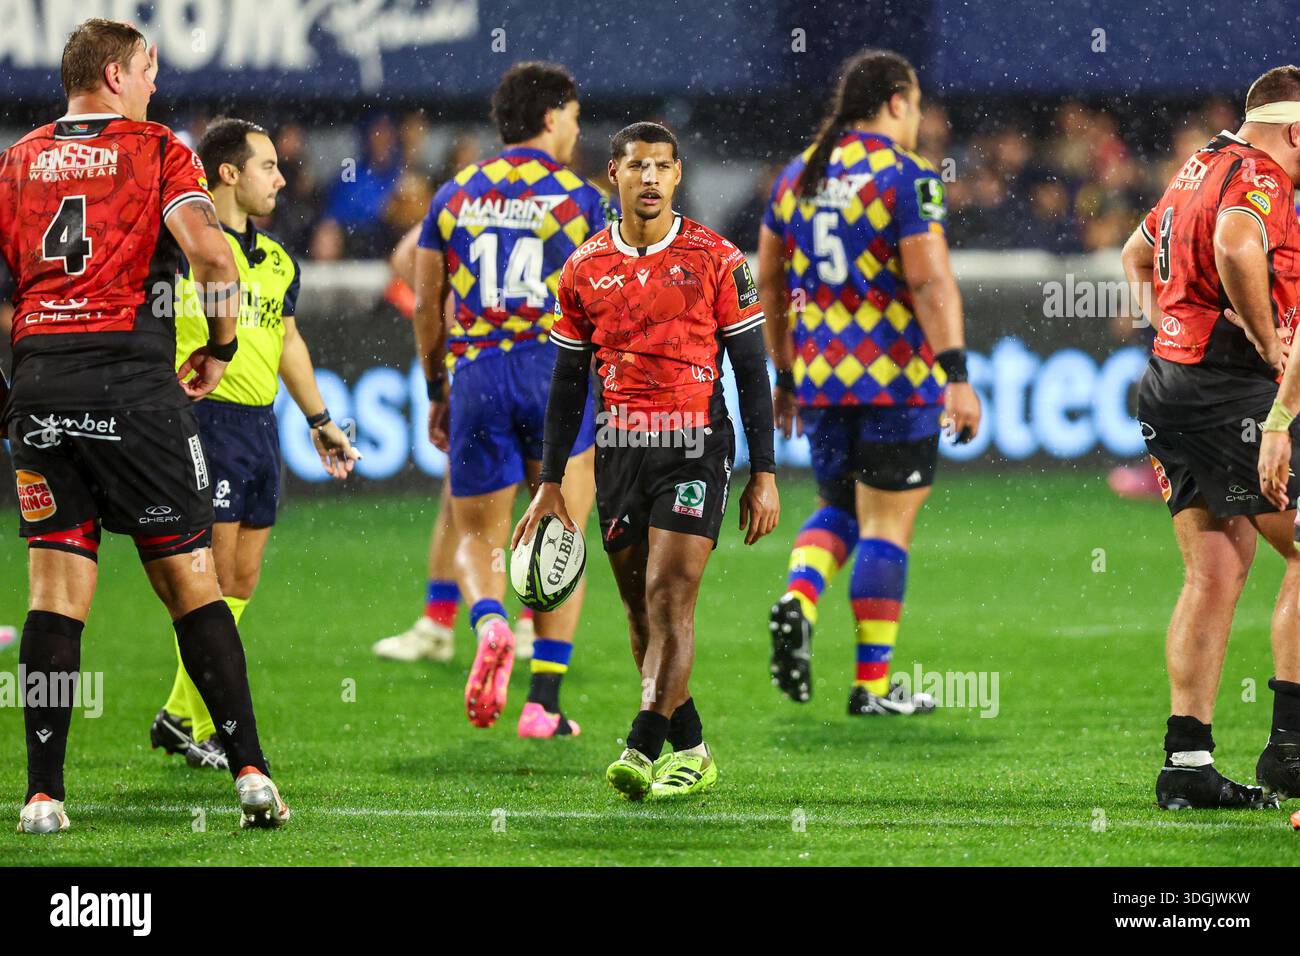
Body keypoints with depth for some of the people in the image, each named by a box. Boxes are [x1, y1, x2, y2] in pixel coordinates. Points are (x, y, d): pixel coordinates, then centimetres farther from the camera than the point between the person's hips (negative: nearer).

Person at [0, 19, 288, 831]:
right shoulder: (157, 151, 2)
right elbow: (212, 254, -13)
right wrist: (220, 347, 1)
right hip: (135, 385, -3)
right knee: (192, 581, 4)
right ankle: (251, 773, 0)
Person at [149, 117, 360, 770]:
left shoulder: (276, 259, 16)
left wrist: (319, 421, 29)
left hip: (261, 423, 8)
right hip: (206, 418, -8)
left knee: (243, 577, 9)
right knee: (214, 576, -8)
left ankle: (179, 715, 19)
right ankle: (204, 729, -2)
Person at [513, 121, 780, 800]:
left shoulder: (716, 260, 0)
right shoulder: (586, 268, 9)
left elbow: (751, 370, 2)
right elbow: (568, 381, 14)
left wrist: (763, 475, -3)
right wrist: (550, 482, 10)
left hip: (695, 445, -4)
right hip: (619, 450, 4)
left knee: (668, 595, -15)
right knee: (641, 610, 6)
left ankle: (645, 748, -18)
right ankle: (689, 754, 16)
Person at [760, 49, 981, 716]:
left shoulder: (797, 175, 9)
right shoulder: (906, 176, -10)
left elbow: (769, 282, 14)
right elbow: (931, 280, -19)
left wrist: (783, 373, 23)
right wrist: (956, 374, -21)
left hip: (818, 378, 6)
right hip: (898, 379, -6)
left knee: (838, 507, 21)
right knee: (887, 524, 2)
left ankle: (797, 602, -8)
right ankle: (873, 685, 4)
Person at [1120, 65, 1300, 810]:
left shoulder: (1201, 169, 19)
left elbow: (1138, 253, 36)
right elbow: (1235, 246, -35)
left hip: (1171, 382, 9)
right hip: (1230, 393, -9)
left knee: (1215, 574, 8)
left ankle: (1186, 762, 4)